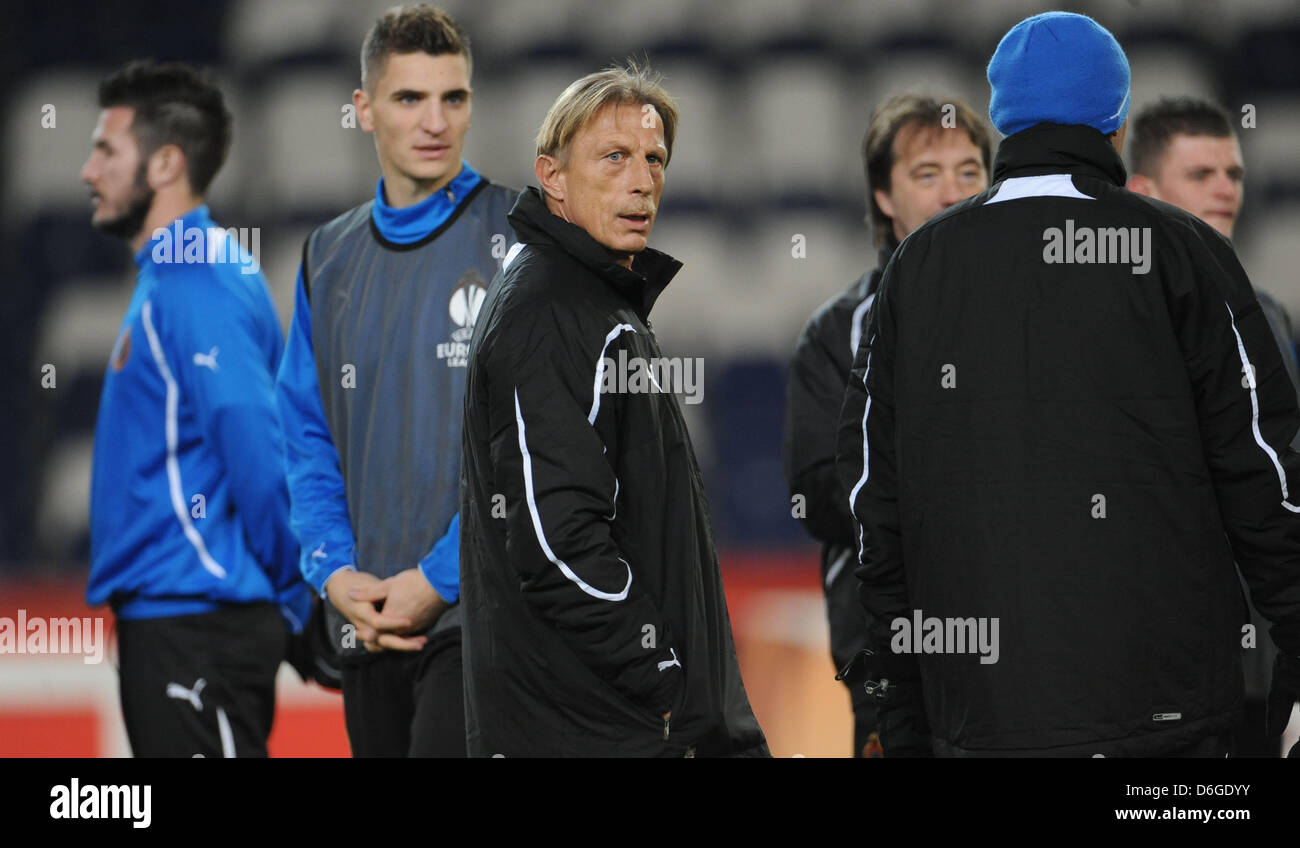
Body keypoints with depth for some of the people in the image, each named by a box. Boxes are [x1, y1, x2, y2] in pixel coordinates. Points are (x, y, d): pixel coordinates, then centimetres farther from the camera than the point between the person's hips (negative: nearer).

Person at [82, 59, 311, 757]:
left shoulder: (198, 287, -16)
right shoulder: (170, 279, 17)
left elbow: (257, 452, -21)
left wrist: (290, 597, -12)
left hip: (195, 619, -10)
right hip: (163, 614, 10)